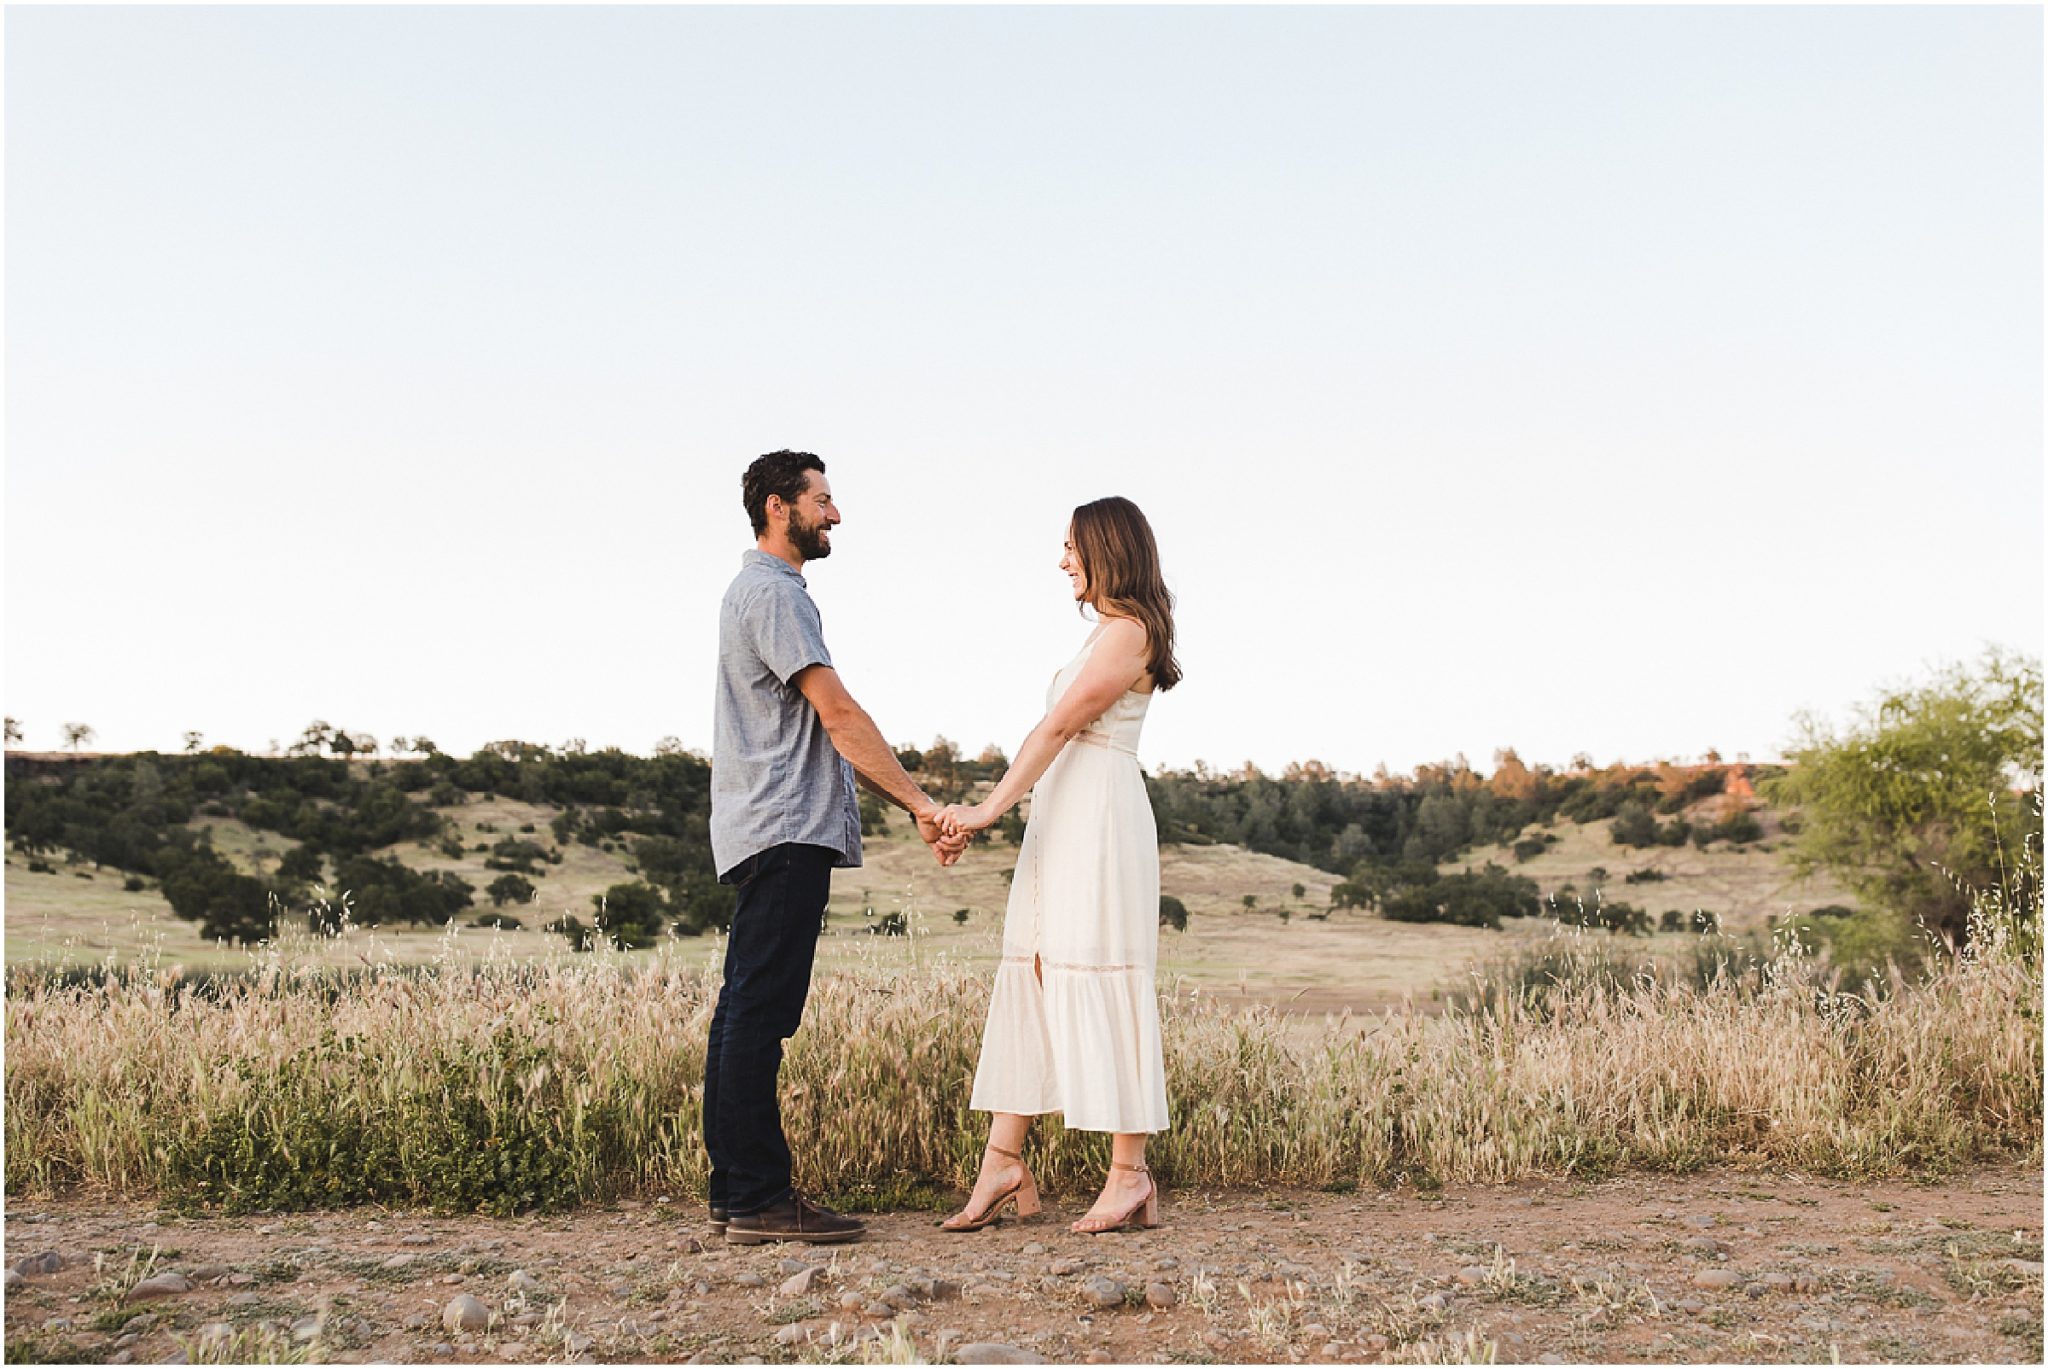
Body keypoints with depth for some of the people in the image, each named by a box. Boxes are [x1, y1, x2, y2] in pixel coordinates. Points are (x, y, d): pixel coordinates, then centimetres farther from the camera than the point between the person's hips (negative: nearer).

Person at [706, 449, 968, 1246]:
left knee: (745, 1014, 10)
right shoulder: (772, 591, -9)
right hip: (785, 830, -11)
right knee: (759, 1015, -9)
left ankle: (734, 1194, 15)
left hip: (767, 833, 11)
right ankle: (759, 1201, -7)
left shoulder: (761, 590, 24)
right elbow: (840, 715, -15)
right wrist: (922, 804, -11)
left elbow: (826, 732, 22)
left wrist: (909, 806, 16)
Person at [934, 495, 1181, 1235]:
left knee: (1098, 982, -7)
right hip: (1061, 820, 10)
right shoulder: (1110, 632, 20)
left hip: (1100, 818, -10)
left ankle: (1130, 1173, -1)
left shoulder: (1128, 631, -9)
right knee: (1027, 973, 5)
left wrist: (992, 807, -19)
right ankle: (1003, 1162, 7)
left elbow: (1056, 728, -16)